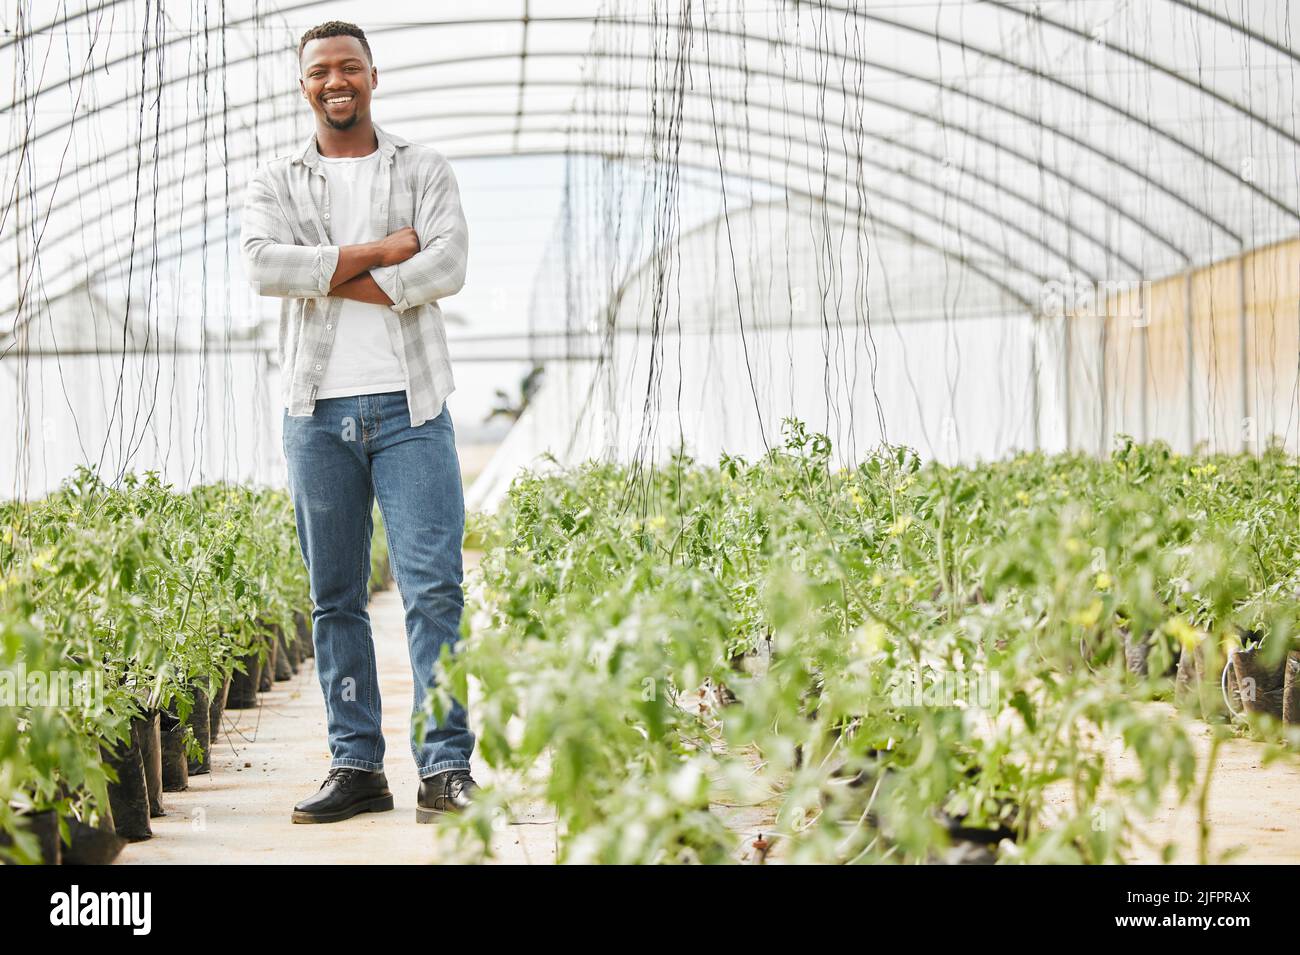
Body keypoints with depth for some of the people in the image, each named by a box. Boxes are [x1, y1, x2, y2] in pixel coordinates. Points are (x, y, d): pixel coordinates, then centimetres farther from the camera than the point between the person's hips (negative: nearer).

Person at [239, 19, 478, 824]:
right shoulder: (277, 183, 11)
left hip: (410, 405, -2)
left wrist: (331, 277, -9)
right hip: (319, 410, 2)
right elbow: (264, 265, -9)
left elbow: (449, 266, -8)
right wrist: (376, 252, -11)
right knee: (335, 598, 5)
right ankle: (357, 767, 12)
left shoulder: (425, 170, 9)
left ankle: (447, 767, -8)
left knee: (435, 585, -10)